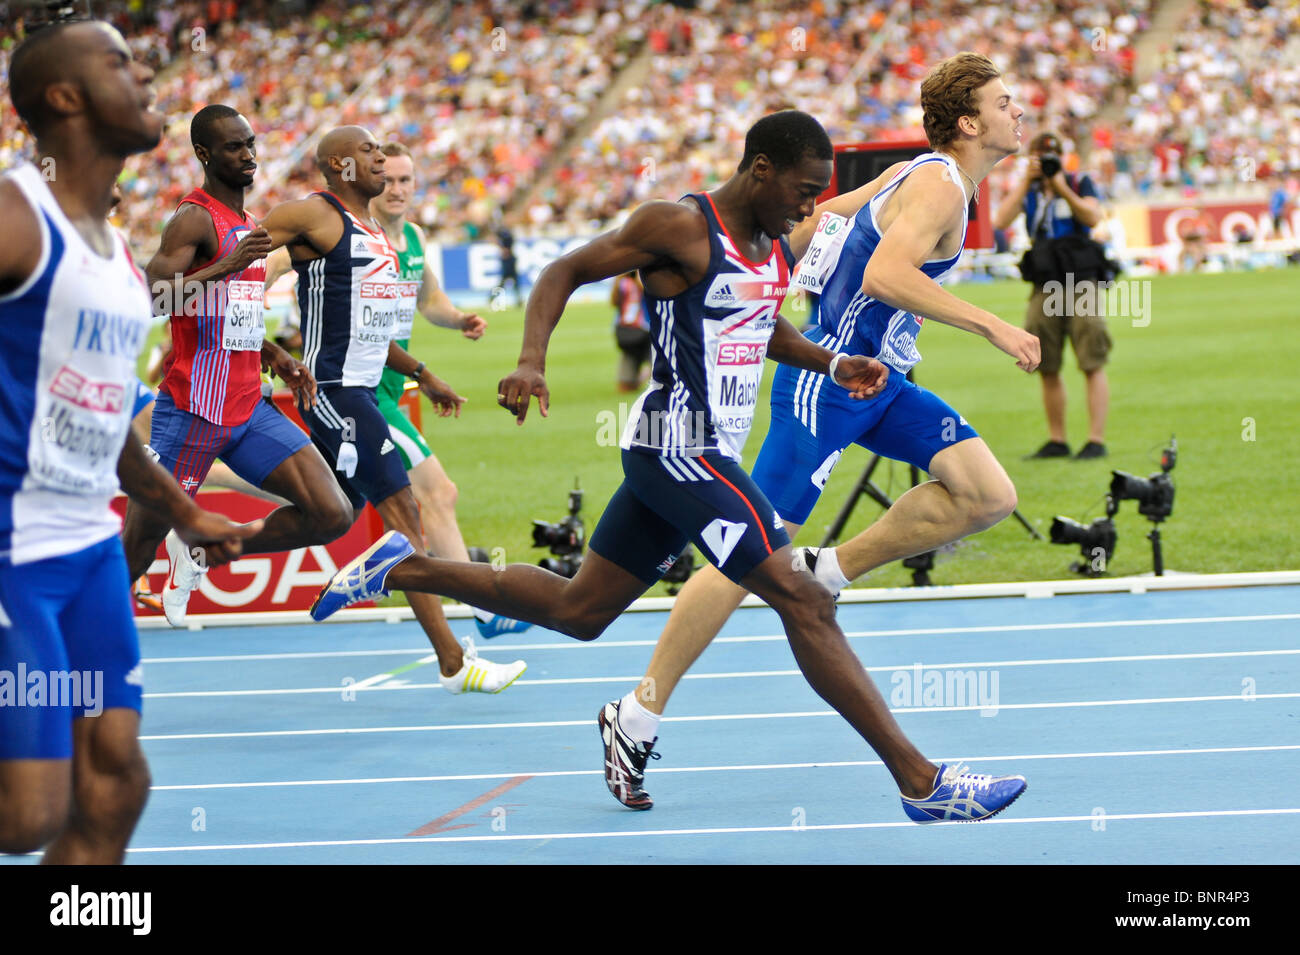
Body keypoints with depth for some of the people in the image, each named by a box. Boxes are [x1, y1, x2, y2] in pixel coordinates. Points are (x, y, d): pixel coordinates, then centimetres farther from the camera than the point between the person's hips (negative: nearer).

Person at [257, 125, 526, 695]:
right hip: (334, 392, -10)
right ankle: (453, 663, -10)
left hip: (361, 392, 10)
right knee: (403, 512, -11)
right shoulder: (315, 216, -9)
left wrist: (421, 375, 27)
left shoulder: (374, 232, 18)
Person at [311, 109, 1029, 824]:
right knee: (804, 600, -14)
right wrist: (531, 362, -23)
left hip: (707, 454, 10)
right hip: (682, 447, -10)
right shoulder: (680, 227, -13)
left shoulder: (775, 246, 12)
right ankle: (919, 781, -13)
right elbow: (564, 273, -9)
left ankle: (402, 570, 28)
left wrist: (829, 364, 15)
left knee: (575, 611, 17)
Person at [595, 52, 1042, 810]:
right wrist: (990, 326, -30)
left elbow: (830, 213, 23)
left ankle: (828, 572, 6)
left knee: (988, 496, -6)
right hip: (828, 379, -9)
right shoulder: (938, 186, -15)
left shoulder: (921, 176, 14)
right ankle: (641, 713, 0)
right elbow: (885, 274, -32)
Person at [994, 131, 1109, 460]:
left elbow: (1093, 217, -12)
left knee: (1093, 365, -8)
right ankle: (1056, 440, 13)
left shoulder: (1079, 183, 5)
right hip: (1044, 287, 4)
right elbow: (1001, 221, -4)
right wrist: (1026, 181, -7)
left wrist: (1062, 187, -17)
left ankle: (1096, 440, -10)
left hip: (1081, 284, -4)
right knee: (1047, 368, 5)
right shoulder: (1028, 191, 12)